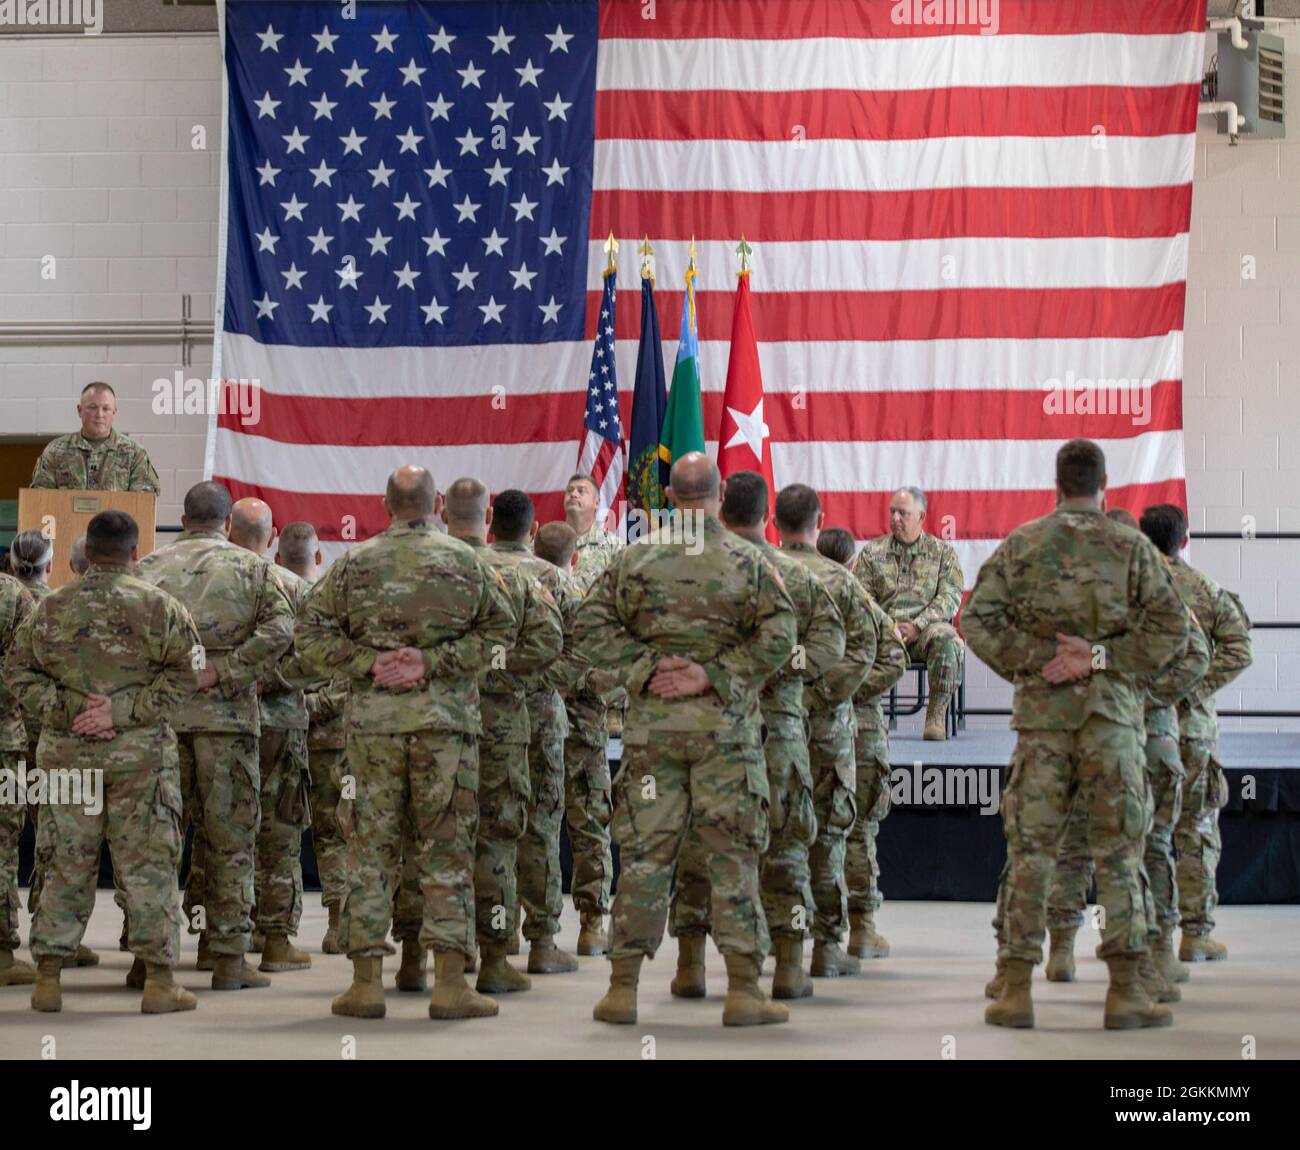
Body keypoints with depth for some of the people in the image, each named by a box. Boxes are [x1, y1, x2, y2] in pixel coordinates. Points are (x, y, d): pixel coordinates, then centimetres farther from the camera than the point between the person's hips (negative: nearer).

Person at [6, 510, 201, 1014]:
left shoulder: (52, 608, 5)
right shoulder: (156, 605, -4)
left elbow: (19, 671, 5)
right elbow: (185, 671, -9)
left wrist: (62, 711, -4)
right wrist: (125, 711, -10)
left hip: (67, 753, 3)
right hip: (141, 755, -2)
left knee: (66, 865, 9)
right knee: (148, 864, 3)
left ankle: (48, 977, 9)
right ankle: (158, 979, 3)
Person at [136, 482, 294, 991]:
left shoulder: (150, 567, 7)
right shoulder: (251, 568, 3)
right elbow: (279, 629, -12)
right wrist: (222, 672, -11)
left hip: (159, 715, 2)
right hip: (227, 717, -2)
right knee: (230, 838, 4)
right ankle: (227, 955, 3)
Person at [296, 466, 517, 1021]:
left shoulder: (353, 563, 6)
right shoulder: (465, 561, 3)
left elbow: (311, 636, 3)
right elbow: (498, 631, -1)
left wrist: (368, 664, -2)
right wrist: (433, 661, -5)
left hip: (372, 722, 1)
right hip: (445, 722, -1)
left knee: (370, 849, 6)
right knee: (446, 850, 2)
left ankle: (366, 980, 6)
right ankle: (450, 983, -1)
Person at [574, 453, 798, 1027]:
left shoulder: (634, 559, 3)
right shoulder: (748, 560, -1)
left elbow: (590, 628, -2)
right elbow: (778, 635, -9)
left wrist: (645, 670, -5)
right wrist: (714, 676, -9)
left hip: (651, 724, 2)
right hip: (726, 727, -1)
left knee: (644, 852, 6)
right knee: (733, 855, 3)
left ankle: (623, 988, 6)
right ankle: (744, 990, 2)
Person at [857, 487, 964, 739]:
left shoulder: (942, 551, 13)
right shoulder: (873, 551, 17)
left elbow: (950, 597, 2)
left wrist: (917, 626, -13)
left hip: (927, 627, -1)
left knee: (945, 638, -37)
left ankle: (936, 715, -28)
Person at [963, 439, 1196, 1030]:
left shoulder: (1021, 544, 4)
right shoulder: (1131, 547, 1)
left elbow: (978, 619, -3)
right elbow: (1172, 628, -5)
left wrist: (1031, 664, -3)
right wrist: (1100, 657, -9)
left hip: (1040, 714, 1)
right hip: (1111, 712, -1)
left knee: (1030, 849, 5)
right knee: (1118, 852, 3)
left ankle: (1016, 988, 4)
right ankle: (1126, 991, 1)